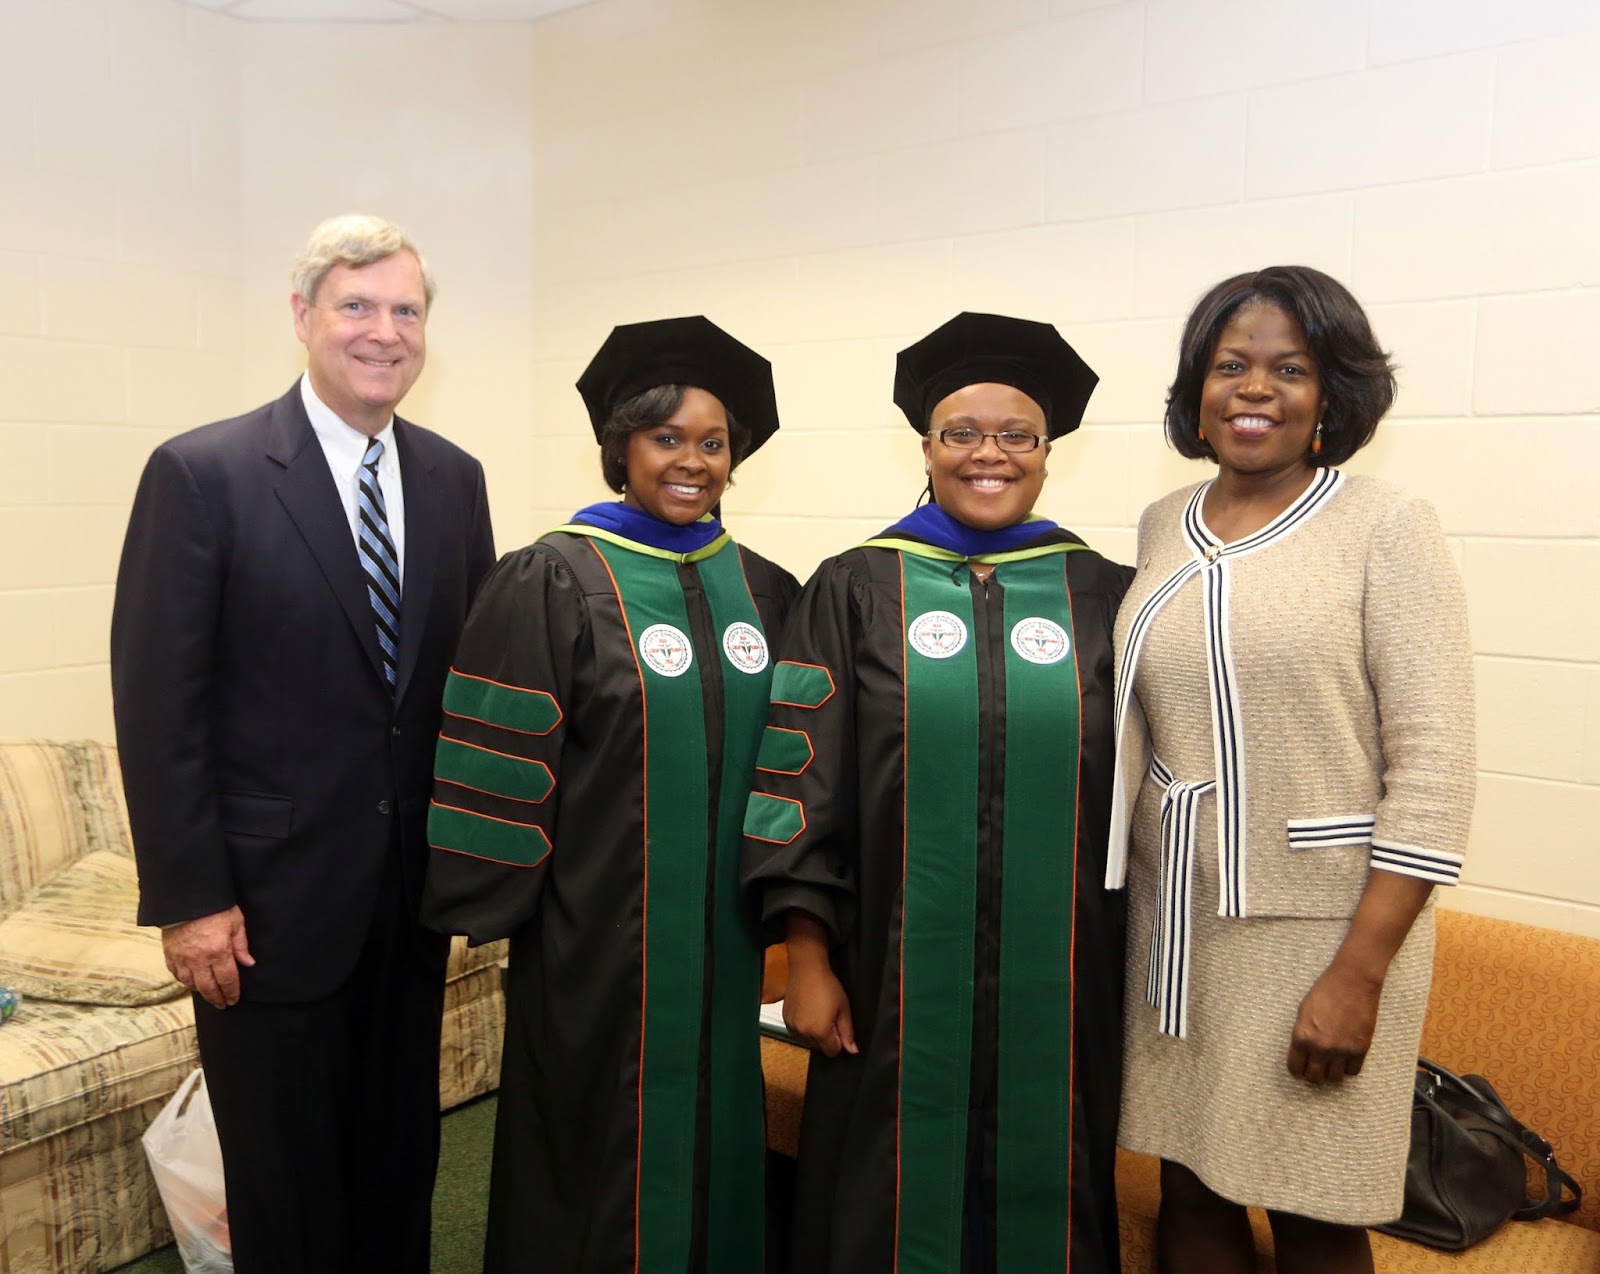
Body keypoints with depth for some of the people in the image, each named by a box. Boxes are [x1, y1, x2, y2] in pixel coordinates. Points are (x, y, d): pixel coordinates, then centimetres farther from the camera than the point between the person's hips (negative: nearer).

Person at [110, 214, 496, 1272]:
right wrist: (189, 899, -12)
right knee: (288, 1189, 12)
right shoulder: (202, 473, -10)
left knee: (402, 1161, 19)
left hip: (415, 895, 4)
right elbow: (157, 701, -11)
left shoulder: (454, 479, 4)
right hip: (272, 898, -4)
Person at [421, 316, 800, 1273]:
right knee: (603, 1146, 10)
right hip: (599, 934, -4)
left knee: (715, 1136, 17)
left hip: (725, 935, 5)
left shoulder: (761, 590, 5)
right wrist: (495, 906, -9)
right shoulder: (550, 583, -10)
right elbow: (497, 762, -10)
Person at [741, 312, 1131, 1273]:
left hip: (1060, 982, 1)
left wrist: (1145, 968, 7)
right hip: (900, 978, -1)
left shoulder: (1101, 597, 3)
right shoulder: (855, 592, -1)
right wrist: (808, 960, -4)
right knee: (896, 1196, 12)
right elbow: (800, 782, -2)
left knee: (1040, 1196, 14)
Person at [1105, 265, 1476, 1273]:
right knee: (1190, 1187, 15)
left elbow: (1433, 768, -12)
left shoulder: (1387, 527, -8)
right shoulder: (1163, 527, 6)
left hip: (1317, 920, -4)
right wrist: (1110, 884, 10)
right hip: (1173, 914, 4)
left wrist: (1359, 973, -15)